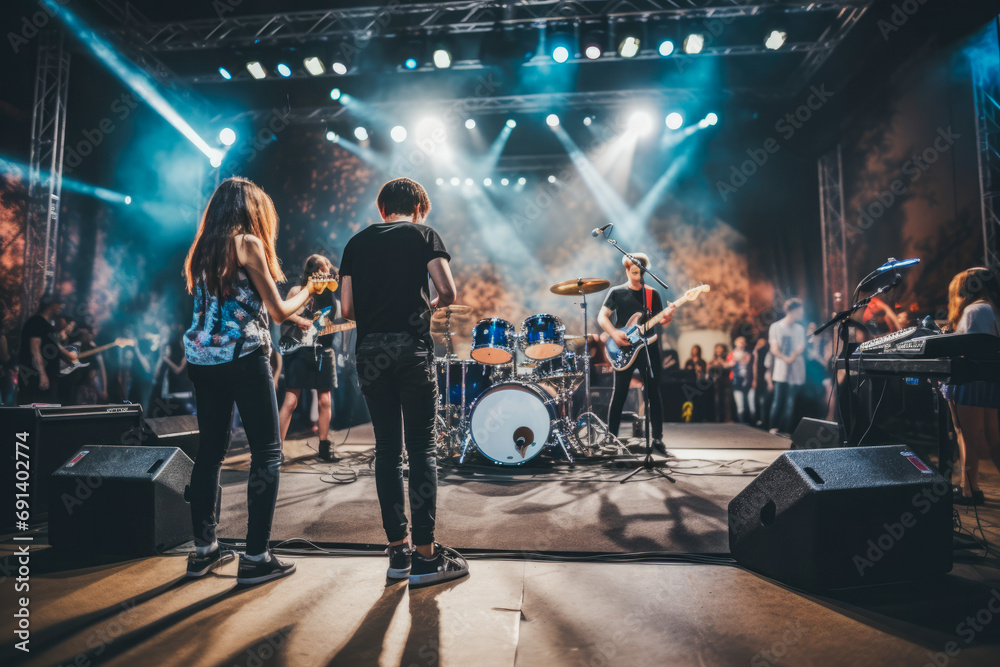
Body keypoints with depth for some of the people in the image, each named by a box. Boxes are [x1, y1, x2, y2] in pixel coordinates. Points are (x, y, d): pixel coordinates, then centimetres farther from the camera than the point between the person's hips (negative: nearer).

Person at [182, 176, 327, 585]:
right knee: (267, 454, 0)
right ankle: (256, 558, 1)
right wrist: (307, 292, 12)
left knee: (210, 450, 14)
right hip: (243, 358, -7)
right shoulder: (248, 243, -5)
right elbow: (278, 311, -6)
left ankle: (204, 550, 22)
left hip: (201, 359, 8)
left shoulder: (202, 249, 14)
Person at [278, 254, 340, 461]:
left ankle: (324, 446, 17)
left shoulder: (331, 296, 9)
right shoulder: (298, 291, 0)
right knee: (290, 401, -6)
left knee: (325, 401, 6)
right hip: (300, 351, -3)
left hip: (324, 353, 3)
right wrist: (299, 320, -12)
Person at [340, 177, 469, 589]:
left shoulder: (357, 242, 17)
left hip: (369, 351, 4)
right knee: (421, 449, 1)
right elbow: (448, 292, -6)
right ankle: (426, 557, 4)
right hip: (410, 347, -4)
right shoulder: (423, 234, 6)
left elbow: (347, 310, 10)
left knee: (386, 449, 9)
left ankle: (398, 551, 16)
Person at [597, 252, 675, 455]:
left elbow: (662, 321, 7)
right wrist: (615, 334, -18)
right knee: (619, 395, 1)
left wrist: (668, 316, -16)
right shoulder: (616, 292, 4)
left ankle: (657, 438, 13)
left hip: (648, 348, 2)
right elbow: (602, 316, -2)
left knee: (654, 394, 3)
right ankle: (611, 438, 11)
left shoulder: (652, 294, 11)